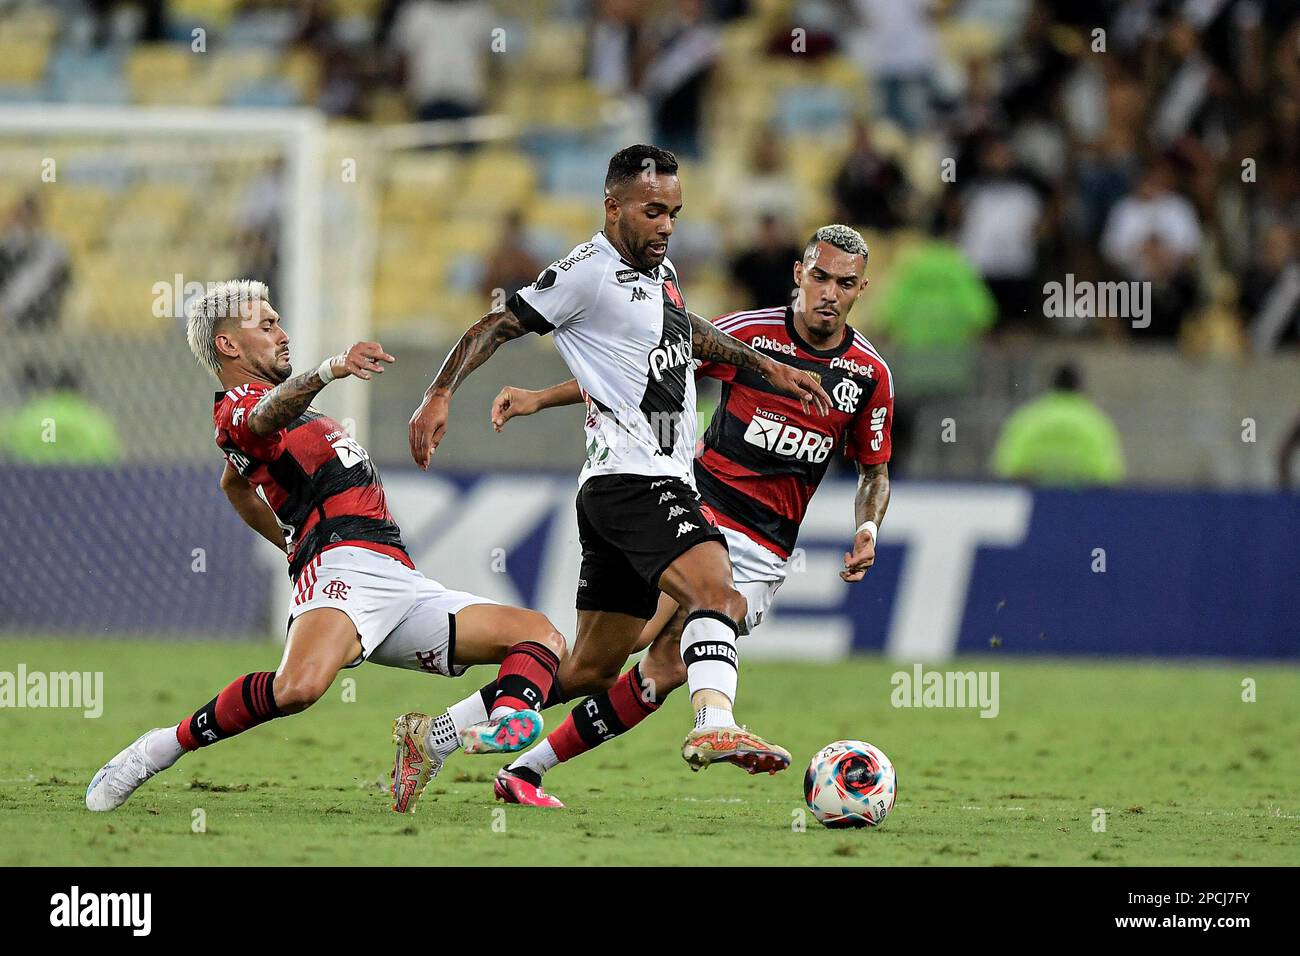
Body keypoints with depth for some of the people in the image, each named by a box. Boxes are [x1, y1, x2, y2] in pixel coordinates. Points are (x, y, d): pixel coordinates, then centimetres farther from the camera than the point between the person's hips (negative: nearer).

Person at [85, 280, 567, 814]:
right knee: (299, 686, -38)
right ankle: (161, 748, -14)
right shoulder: (235, 410, 2)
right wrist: (330, 370, -43)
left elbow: (235, 482, 53)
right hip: (347, 564, -9)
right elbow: (268, 415, -24)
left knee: (541, 637, 1)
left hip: (404, 586, 9)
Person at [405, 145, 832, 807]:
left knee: (593, 667, 10)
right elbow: (498, 326, -6)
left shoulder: (659, 269, 19)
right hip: (631, 475, -9)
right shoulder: (589, 272, -7)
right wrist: (440, 394, -17)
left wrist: (766, 368, 40)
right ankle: (714, 725, -52)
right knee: (718, 594, -31)